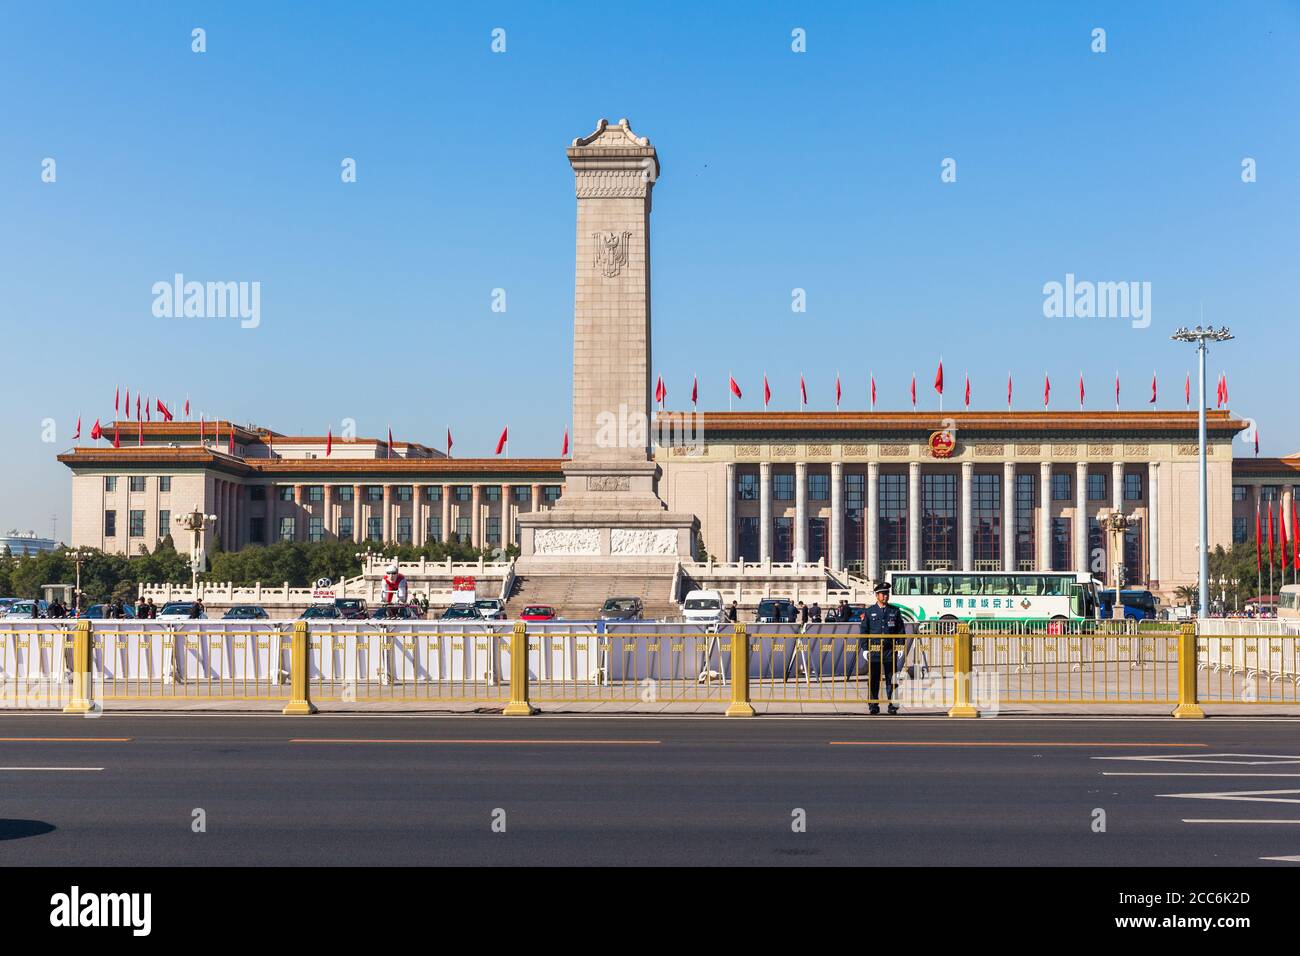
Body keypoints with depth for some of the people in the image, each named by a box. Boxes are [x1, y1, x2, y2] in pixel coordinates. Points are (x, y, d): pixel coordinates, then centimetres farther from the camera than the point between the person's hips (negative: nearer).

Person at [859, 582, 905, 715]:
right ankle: (874, 705, 9)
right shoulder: (869, 612, 4)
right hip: (874, 651, -1)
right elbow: (863, 631, 5)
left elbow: (900, 630, 9)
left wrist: (900, 647, 1)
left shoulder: (895, 611, 7)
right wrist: (865, 649, -1)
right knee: (873, 680, 2)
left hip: (890, 651, 1)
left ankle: (892, 704, 11)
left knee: (891, 679, 4)